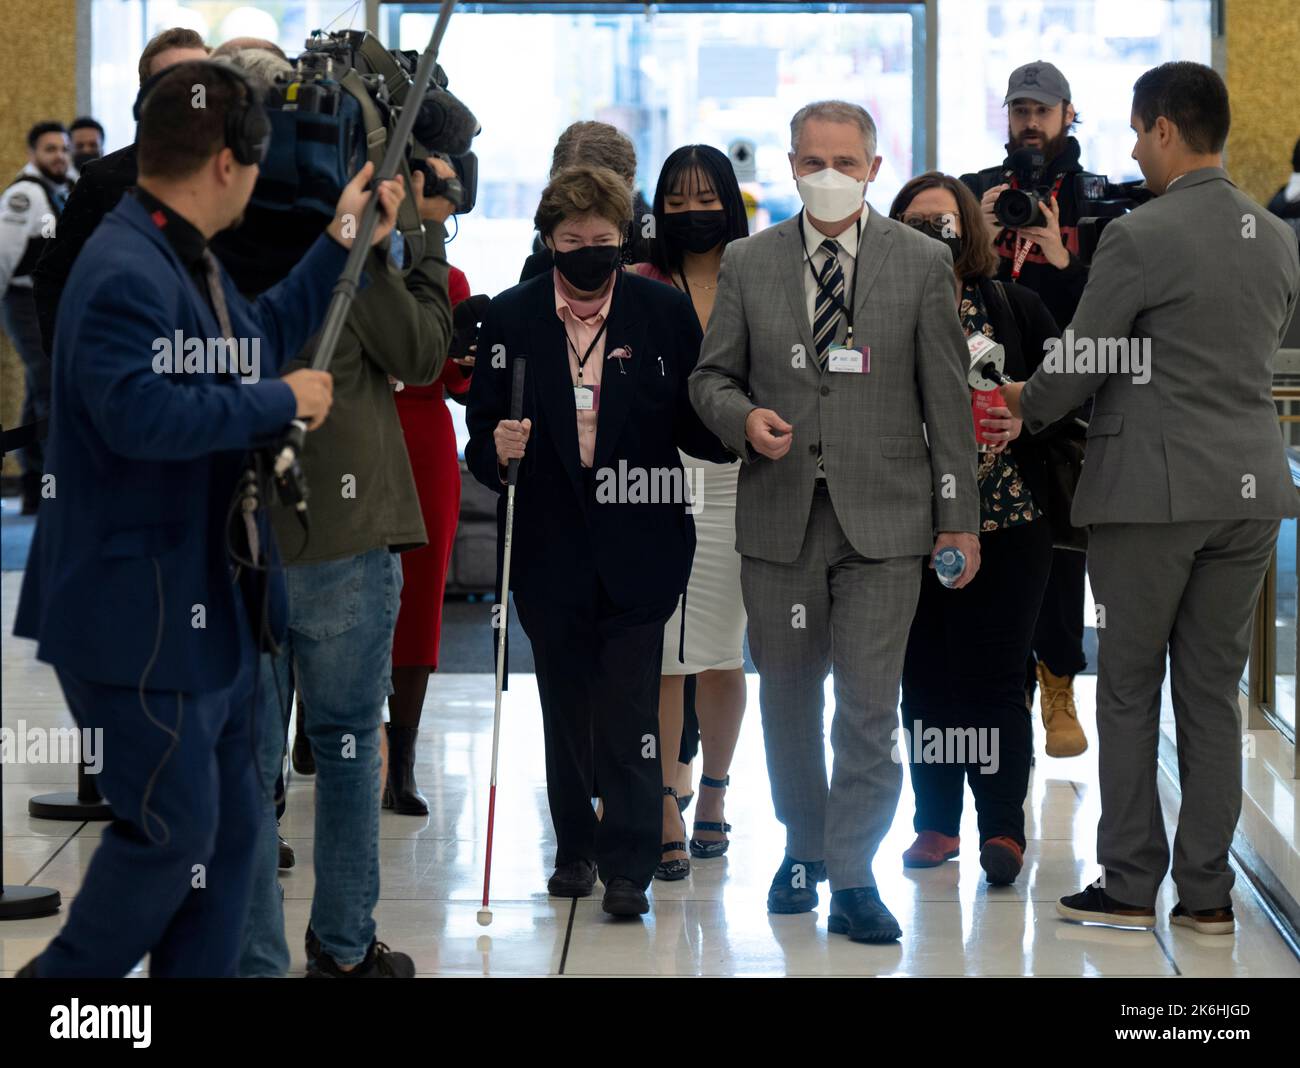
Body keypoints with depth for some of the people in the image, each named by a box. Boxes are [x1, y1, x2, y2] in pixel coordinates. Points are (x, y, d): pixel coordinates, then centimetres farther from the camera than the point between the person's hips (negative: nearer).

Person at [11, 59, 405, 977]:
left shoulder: (187, 259, 12)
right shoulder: (125, 272, -22)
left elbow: (259, 341, 24)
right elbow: (142, 412, -34)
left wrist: (342, 244, 21)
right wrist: (281, 402, -23)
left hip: (210, 605, 11)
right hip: (140, 613, -11)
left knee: (230, 827, 14)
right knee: (173, 830, -4)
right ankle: (65, 975, 14)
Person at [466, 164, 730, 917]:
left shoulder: (666, 313, 2)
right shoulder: (511, 318, 4)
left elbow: (694, 426, 4)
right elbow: (482, 428, 5)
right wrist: (496, 450, -17)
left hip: (638, 542, -2)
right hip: (550, 545, 2)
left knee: (629, 709, -6)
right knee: (566, 707, 12)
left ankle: (629, 865, 0)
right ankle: (576, 847, 27)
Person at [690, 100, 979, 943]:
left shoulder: (923, 262, 2)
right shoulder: (748, 262, 7)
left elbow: (947, 397, 2)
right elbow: (711, 376, 11)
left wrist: (960, 517, 0)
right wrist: (743, 418, -12)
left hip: (882, 517, -2)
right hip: (779, 516, 2)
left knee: (869, 703, -6)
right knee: (788, 695, 12)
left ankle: (854, 875, 1)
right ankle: (804, 848, 29)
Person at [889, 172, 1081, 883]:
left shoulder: (1016, 308, 5)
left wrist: (1022, 421, -15)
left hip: (1006, 519, -2)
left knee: (993, 671, -6)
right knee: (926, 672, 6)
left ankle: (1003, 826, 0)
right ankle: (936, 822, 18)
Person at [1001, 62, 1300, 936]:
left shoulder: (1140, 238, -12)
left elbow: (1081, 366, -8)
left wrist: (1024, 407, 11)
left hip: (1154, 489, -6)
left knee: (1130, 691, 5)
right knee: (1214, 691, 10)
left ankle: (1130, 886, 8)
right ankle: (1208, 891, 11)